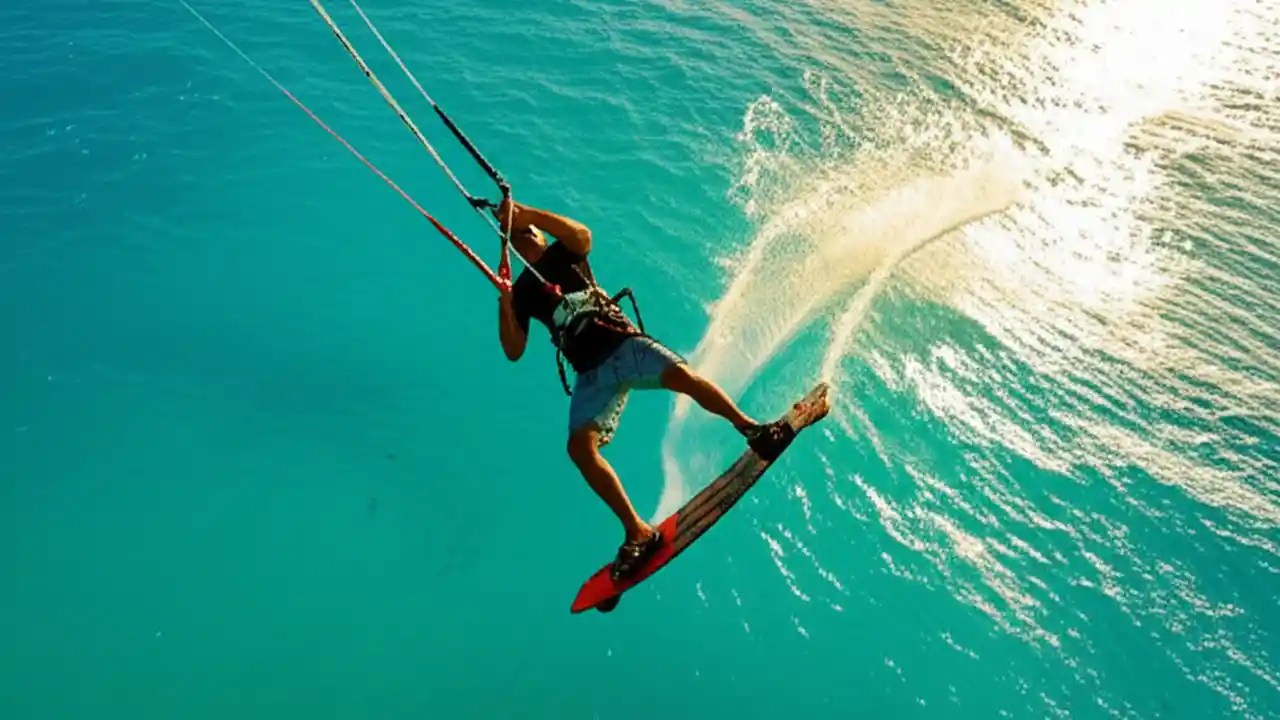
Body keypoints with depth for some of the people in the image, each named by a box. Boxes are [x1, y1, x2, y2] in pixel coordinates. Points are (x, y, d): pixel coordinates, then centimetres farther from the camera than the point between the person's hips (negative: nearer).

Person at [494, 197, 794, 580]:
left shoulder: (563, 254, 15)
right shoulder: (522, 291, 16)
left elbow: (582, 234, -11)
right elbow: (514, 351, 6)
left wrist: (525, 212, -9)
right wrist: (504, 304, -8)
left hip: (623, 343, -1)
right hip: (592, 371, 1)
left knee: (682, 376, -29)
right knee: (580, 447, -17)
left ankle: (751, 429, -13)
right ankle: (638, 533, -12)